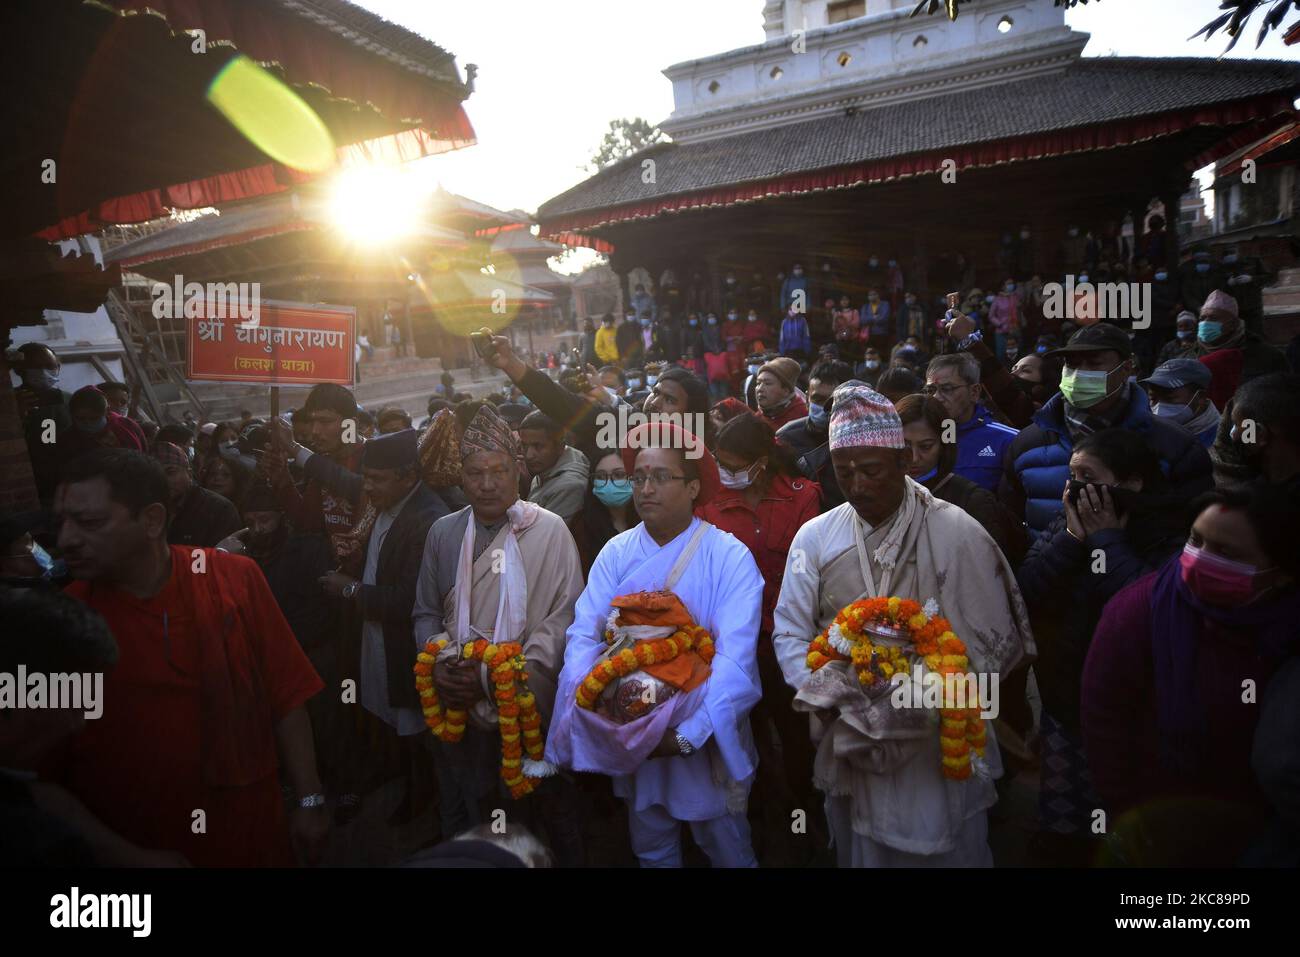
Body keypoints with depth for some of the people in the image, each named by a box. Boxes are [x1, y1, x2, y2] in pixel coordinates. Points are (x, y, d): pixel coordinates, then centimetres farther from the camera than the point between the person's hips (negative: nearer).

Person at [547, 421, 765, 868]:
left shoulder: (729, 557, -15)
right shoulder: (615, 553, -4)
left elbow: (735, 657, -22)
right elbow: (583, 635, -10)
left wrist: (689, 733, -28)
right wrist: (585, 712, -25)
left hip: (706, 736, -3)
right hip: (630, 734, 3)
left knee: (726, 848, 15)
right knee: (649, 847, 22)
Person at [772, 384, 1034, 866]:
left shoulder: (956, 533, -12)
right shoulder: (814, 537, -2)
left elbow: (994, 644, -10)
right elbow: (790, 634, 0)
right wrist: (827, 695, -16)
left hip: (940, 752, -3)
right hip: (851, 749, 3)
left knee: (944, 852, 16)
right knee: (858, 852, 22)